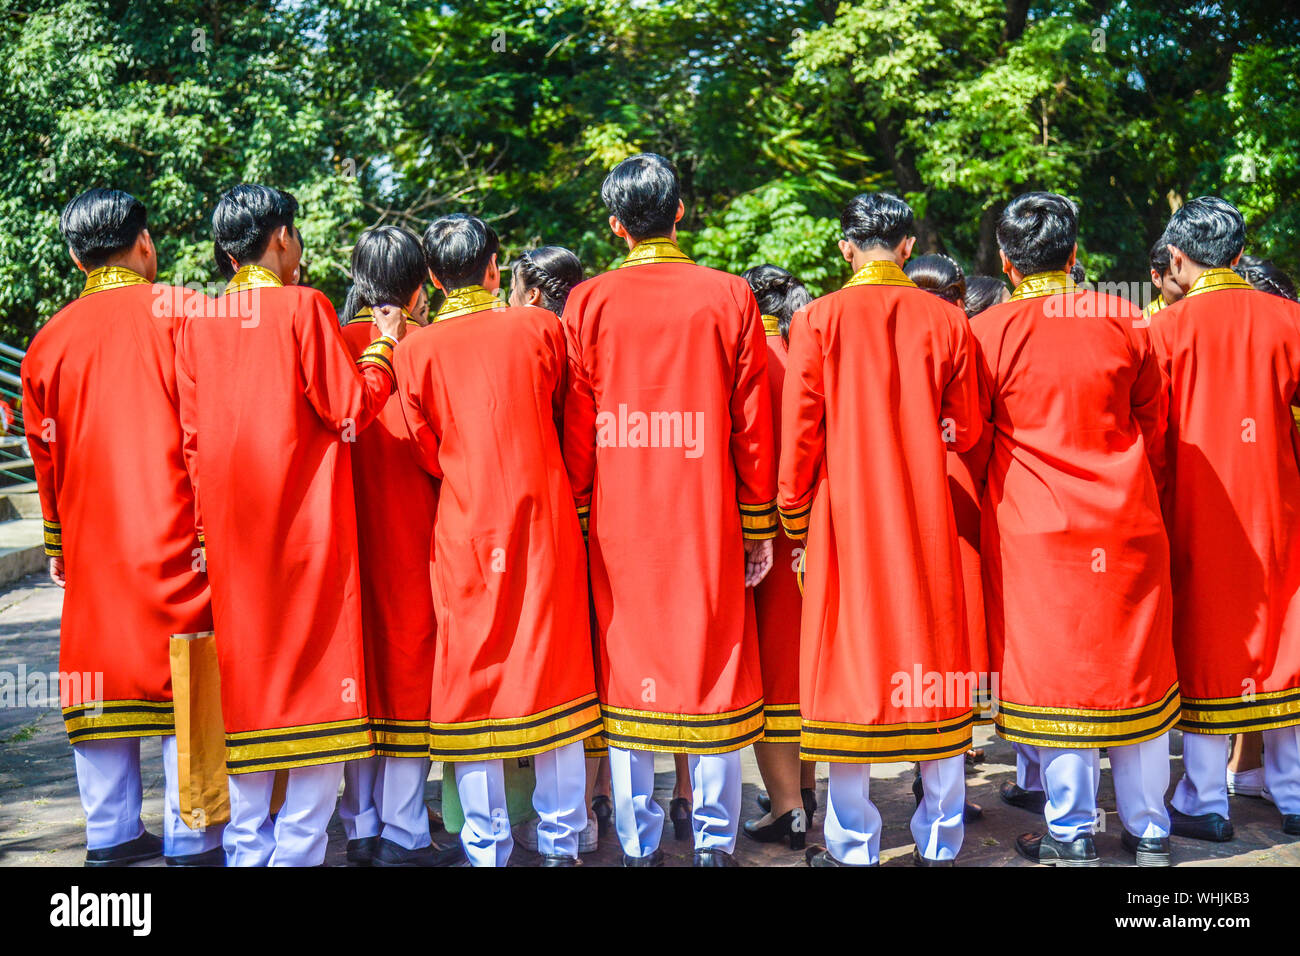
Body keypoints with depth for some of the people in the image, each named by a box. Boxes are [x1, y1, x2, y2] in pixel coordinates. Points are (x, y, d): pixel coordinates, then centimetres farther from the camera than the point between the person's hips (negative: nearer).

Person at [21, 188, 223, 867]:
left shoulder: (49, 339, 8)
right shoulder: (182, 312, -4)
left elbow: (46, 457, 13)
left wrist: (59, 548, 21)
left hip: (91, 546, 4)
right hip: (176, 540, -4)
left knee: (103, 674, 11)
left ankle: (111, 834, 18)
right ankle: (191, 839, 3)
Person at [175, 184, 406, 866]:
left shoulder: (198, 323, 7)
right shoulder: (303, 306, -6)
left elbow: (190, 438, 7)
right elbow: (350, 408, -8)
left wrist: (206, 529, 13)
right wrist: (384, 346, 8)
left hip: (229, 531, 5)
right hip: (307, 529, -5)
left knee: (245, 675, 10)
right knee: (316, 679, 2)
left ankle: (248, 848, 15)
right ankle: (297, 849, 2)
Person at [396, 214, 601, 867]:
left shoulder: (416, 349, -1)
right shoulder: (540, 328, 1)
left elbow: (426, 454, 3)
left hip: (464, 535, 0)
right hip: (544, 525, 1)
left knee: (473, 681, 6)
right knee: (551, 669, 8)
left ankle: (486, 849, 10)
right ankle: (561, 843, 14)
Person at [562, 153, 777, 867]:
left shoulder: (589, 302, 0)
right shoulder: (729, 297, 0)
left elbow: (575, 428, 1)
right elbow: (753, 424, 0)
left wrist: (579, 519, 9)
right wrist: (759, 526, 6)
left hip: (618, 523, 1)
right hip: (706, 519, 0)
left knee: (626, 670, 8)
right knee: (713, 667, 7)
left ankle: (638, 844, 14)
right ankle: (716, 842, 12)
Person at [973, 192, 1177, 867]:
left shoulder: (988, 331, -6)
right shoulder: (1124, 320, 1)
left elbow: (972, 444, 0)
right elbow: (1155, 431, 9)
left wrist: (983, 514, 15)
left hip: (1034, 532, -2)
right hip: (1128, 526, 3)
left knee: (1053, 674, 6)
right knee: (1135, 671, 11)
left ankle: (1072, 835, 12)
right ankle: (1149, 832, 21)